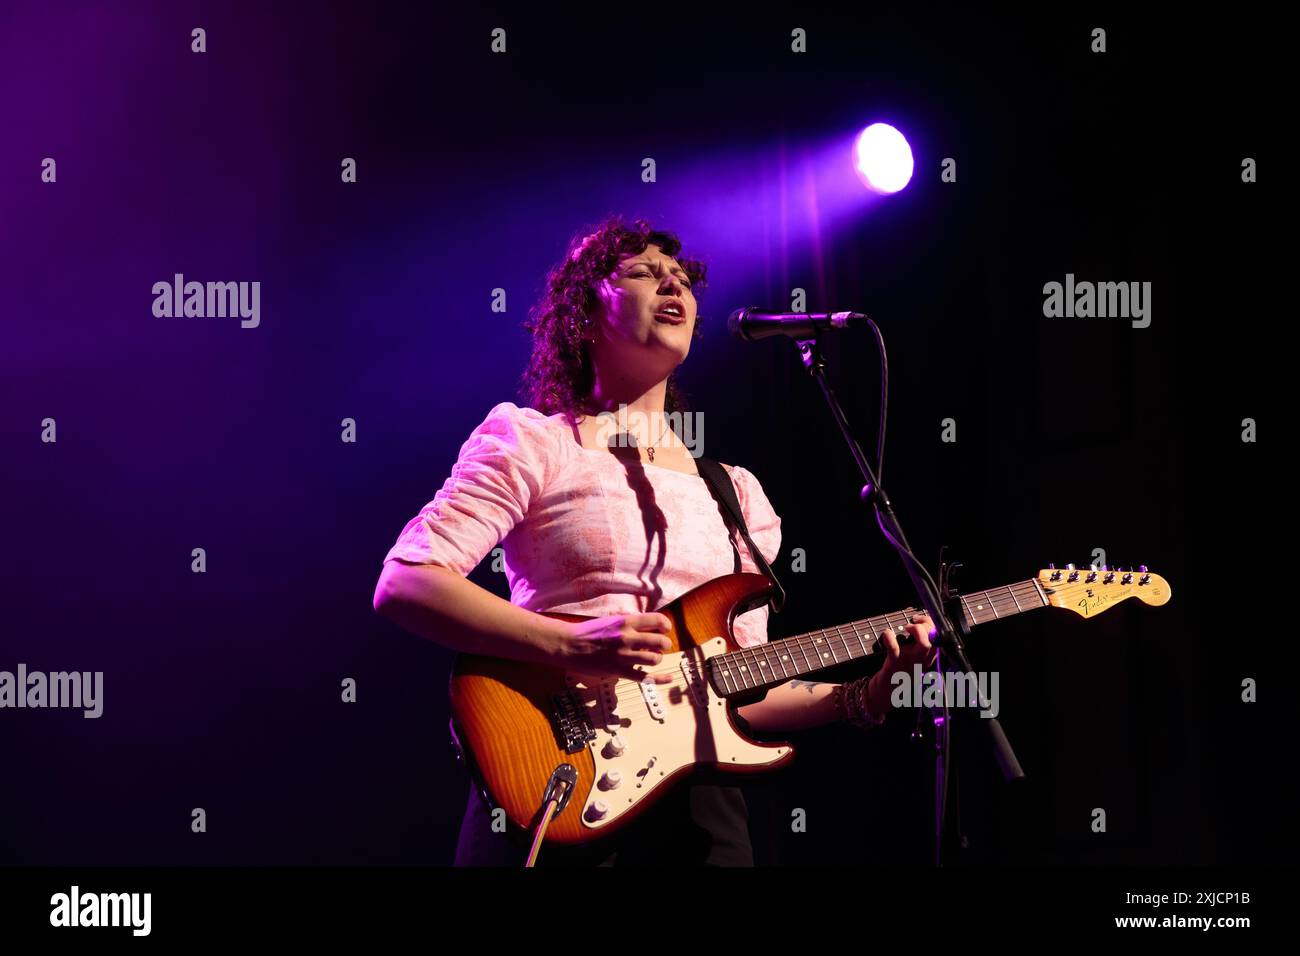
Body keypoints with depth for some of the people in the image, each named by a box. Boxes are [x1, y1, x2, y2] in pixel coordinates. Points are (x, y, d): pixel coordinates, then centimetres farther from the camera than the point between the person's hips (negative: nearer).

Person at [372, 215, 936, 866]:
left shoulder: (738, 494, 16)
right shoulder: (531, 442, 1)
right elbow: (402, 584, -10)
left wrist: (865, 696, -2)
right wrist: (569, 647, -19)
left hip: (699, 806, 4)